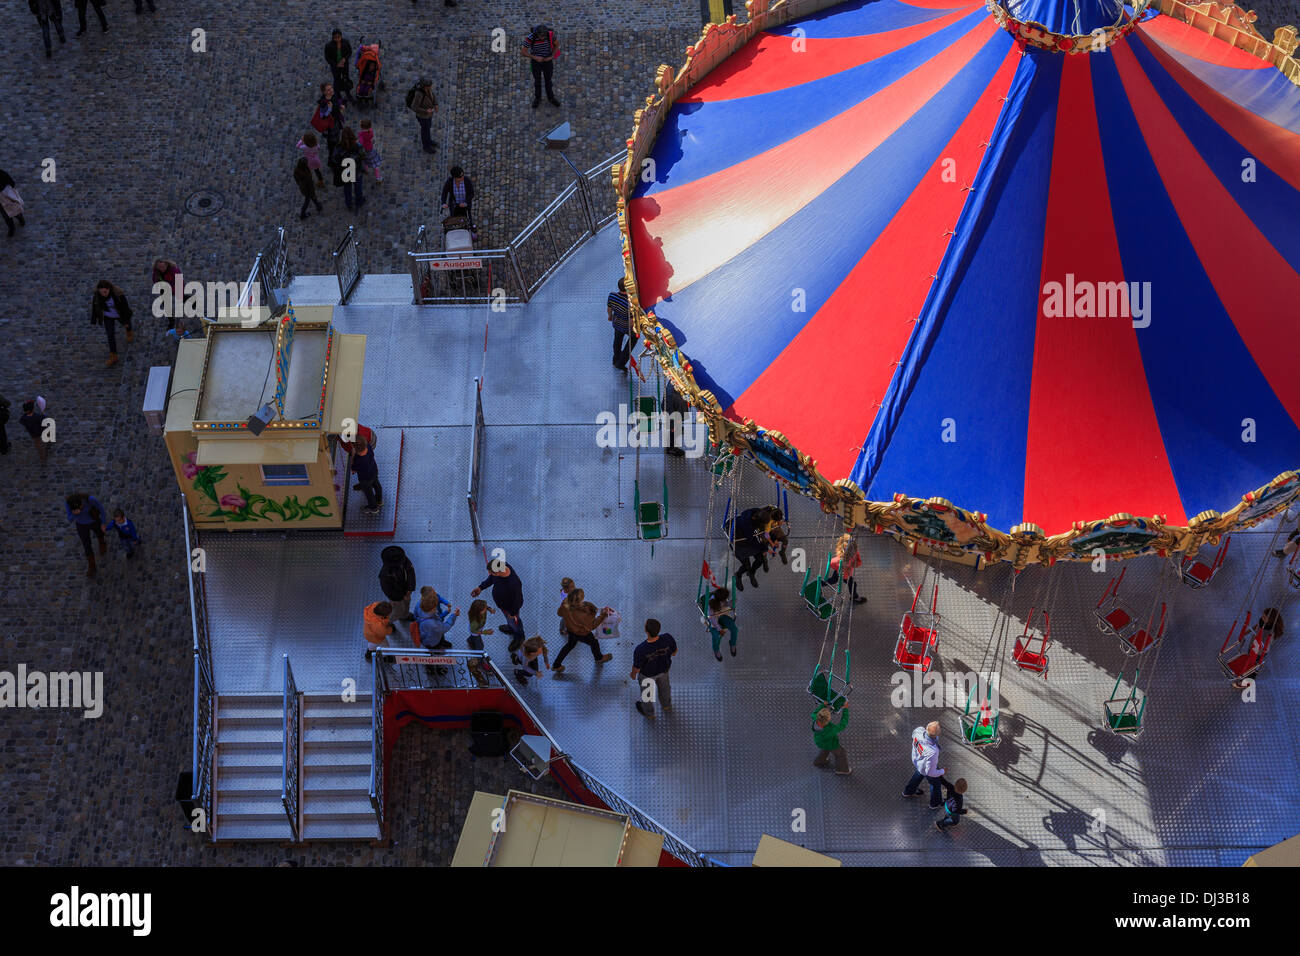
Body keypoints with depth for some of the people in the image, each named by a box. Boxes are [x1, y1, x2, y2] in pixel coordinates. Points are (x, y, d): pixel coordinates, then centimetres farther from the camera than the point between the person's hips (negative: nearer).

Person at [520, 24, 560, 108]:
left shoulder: (550, 34, -25)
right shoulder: (530, 38, -30)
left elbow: (557, 45, -6)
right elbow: (522, 52, -23)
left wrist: (551, 57, -17)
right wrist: (535, 57, -29)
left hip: (547, 61, 1)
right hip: (536, 62, -1)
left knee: (548, 80, 19)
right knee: (537, 81, 18)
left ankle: (551, 97, 43)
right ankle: (537, 98, 43)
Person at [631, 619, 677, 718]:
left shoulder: (640, 650, -44)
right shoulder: (667, 639, -37)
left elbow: (637, 668, -25)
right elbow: (674, 651, -13)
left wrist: (633, 674, -1)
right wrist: (673, 654, 13)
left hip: (647, 674, -3)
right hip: (664, 669, 3)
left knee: (646, 691, 30)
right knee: (664, 686, 35)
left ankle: (648, 712, 59)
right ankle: (667, 705, 65)